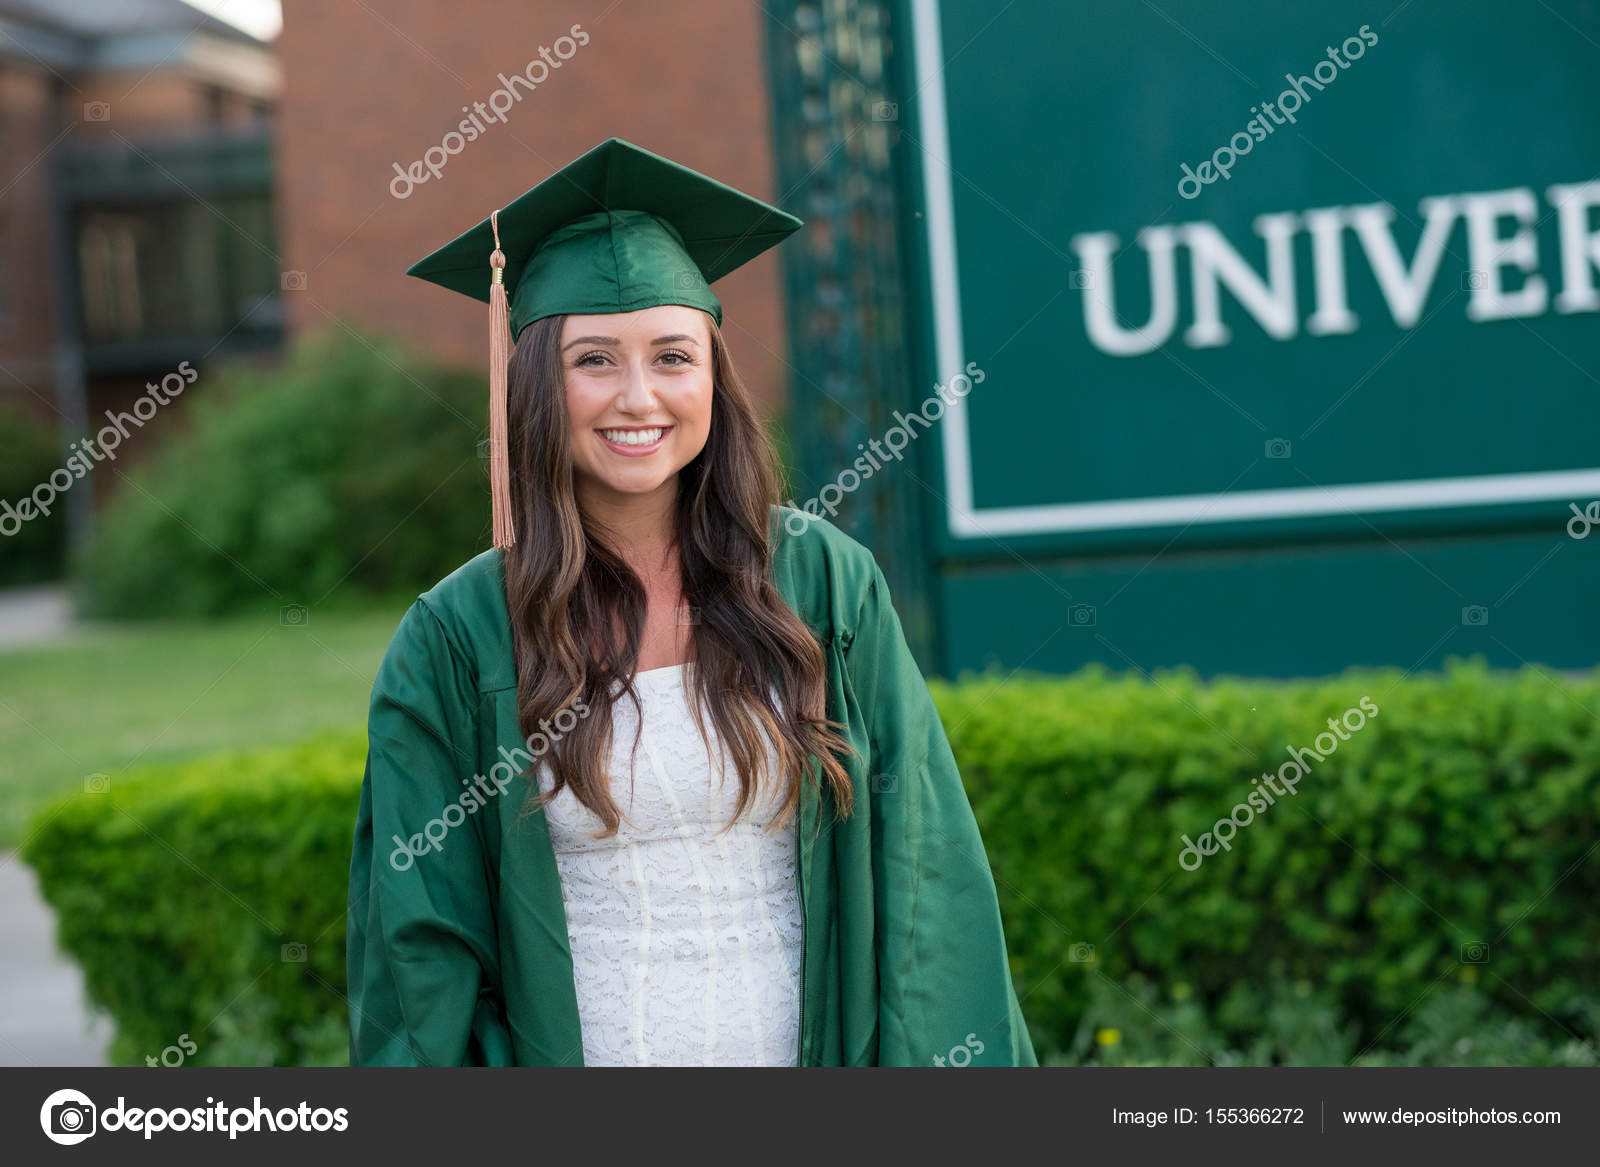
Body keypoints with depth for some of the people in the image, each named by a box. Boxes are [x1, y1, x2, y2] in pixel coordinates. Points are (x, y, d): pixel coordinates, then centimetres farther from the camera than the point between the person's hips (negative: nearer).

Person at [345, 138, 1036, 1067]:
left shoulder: (824, 582, -5)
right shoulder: (455, 640, -7)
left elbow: (920, 868, -3)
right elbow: (424, 951, -2)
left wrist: (953, 1058, -7)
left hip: (816, 1044, 1)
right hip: (573, 1053, 0)